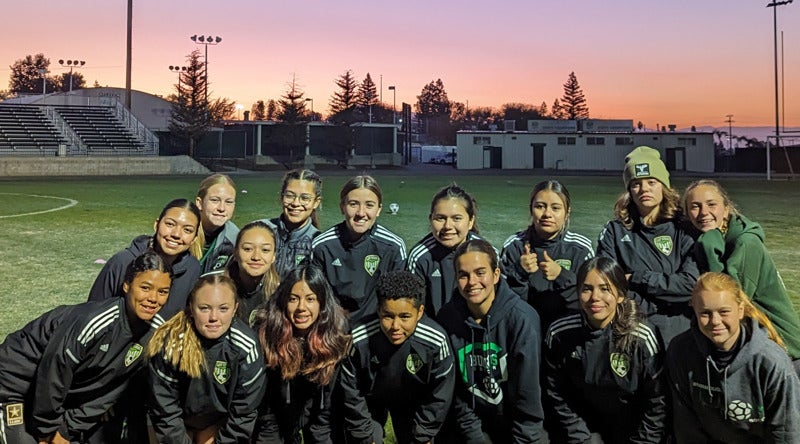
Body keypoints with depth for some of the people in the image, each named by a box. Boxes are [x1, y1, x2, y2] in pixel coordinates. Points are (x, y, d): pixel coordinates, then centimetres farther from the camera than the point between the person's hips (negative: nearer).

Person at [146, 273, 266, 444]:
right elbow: (164, 408, -18)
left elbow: (244, 410, -17)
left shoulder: (246, 347, -27)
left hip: (219, 416, 0)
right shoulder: (170, 343, -28)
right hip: (180, 417, 0)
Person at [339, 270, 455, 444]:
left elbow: (438, 397, -15)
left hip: (412, 402, 1)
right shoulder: (358, 340, -33)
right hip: (369, 400, 0)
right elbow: (351, 394, -17)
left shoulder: (437, 341, -31)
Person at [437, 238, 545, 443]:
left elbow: (527, 393, -14)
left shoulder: (522, 319, -18)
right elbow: (454, 388, -2)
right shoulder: (447, 317, -9)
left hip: (520, 427, -2)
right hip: (474, 424, 2)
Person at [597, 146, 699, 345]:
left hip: (678, 330, 0)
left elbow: (691, 282, -5)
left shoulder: (683, 229, 7)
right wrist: (654, 307, -7)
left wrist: (635, 278, -5)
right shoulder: (614, 231, 8)